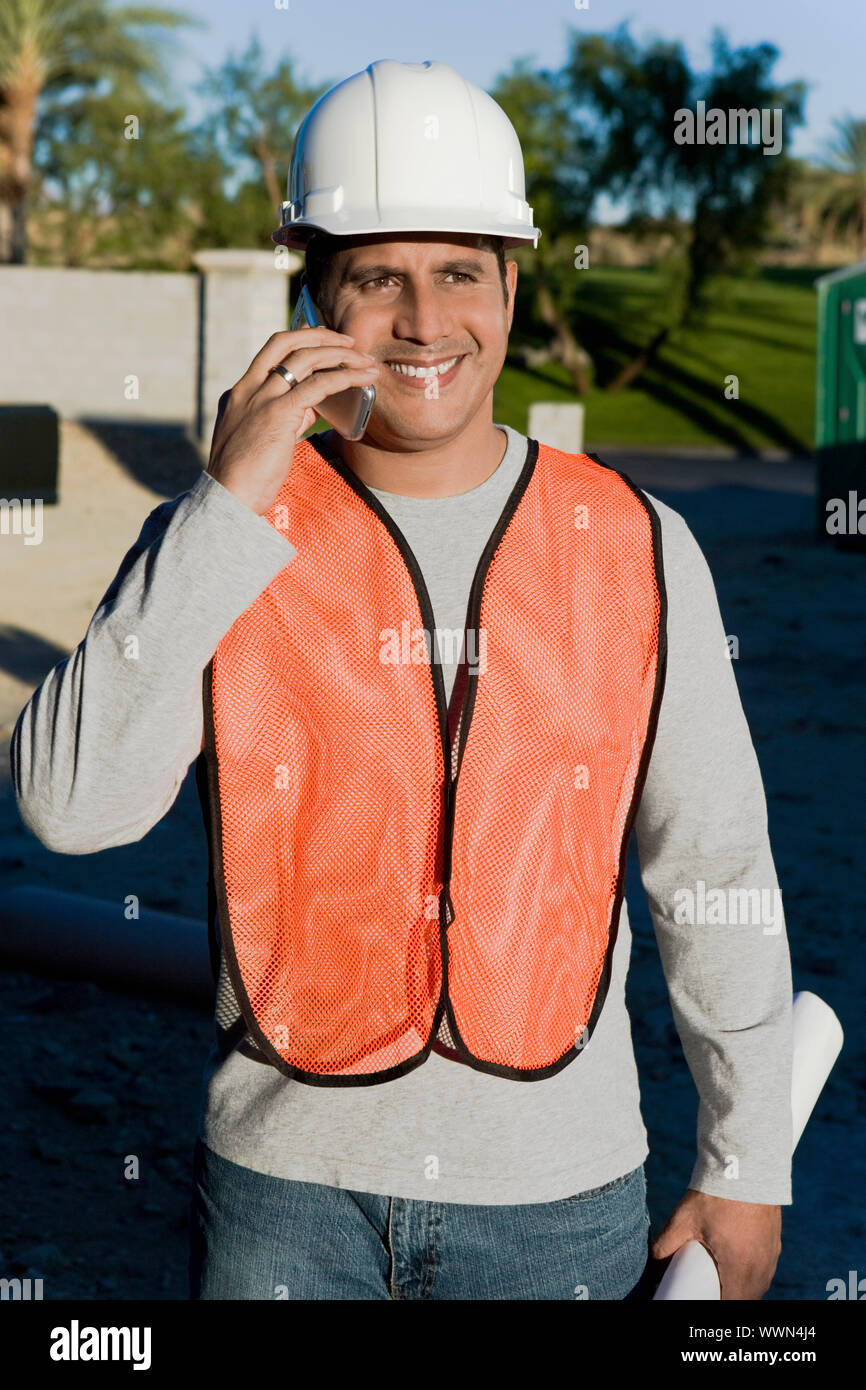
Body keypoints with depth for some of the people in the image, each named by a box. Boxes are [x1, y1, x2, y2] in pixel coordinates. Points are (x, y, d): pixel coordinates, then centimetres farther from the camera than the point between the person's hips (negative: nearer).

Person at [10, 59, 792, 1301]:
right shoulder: (222, 534, -4)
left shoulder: (638, 549, -2)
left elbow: (718, 873, 4)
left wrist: (749, 1162, 6)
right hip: (286, 1180, 0)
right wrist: (231, 508, -21)